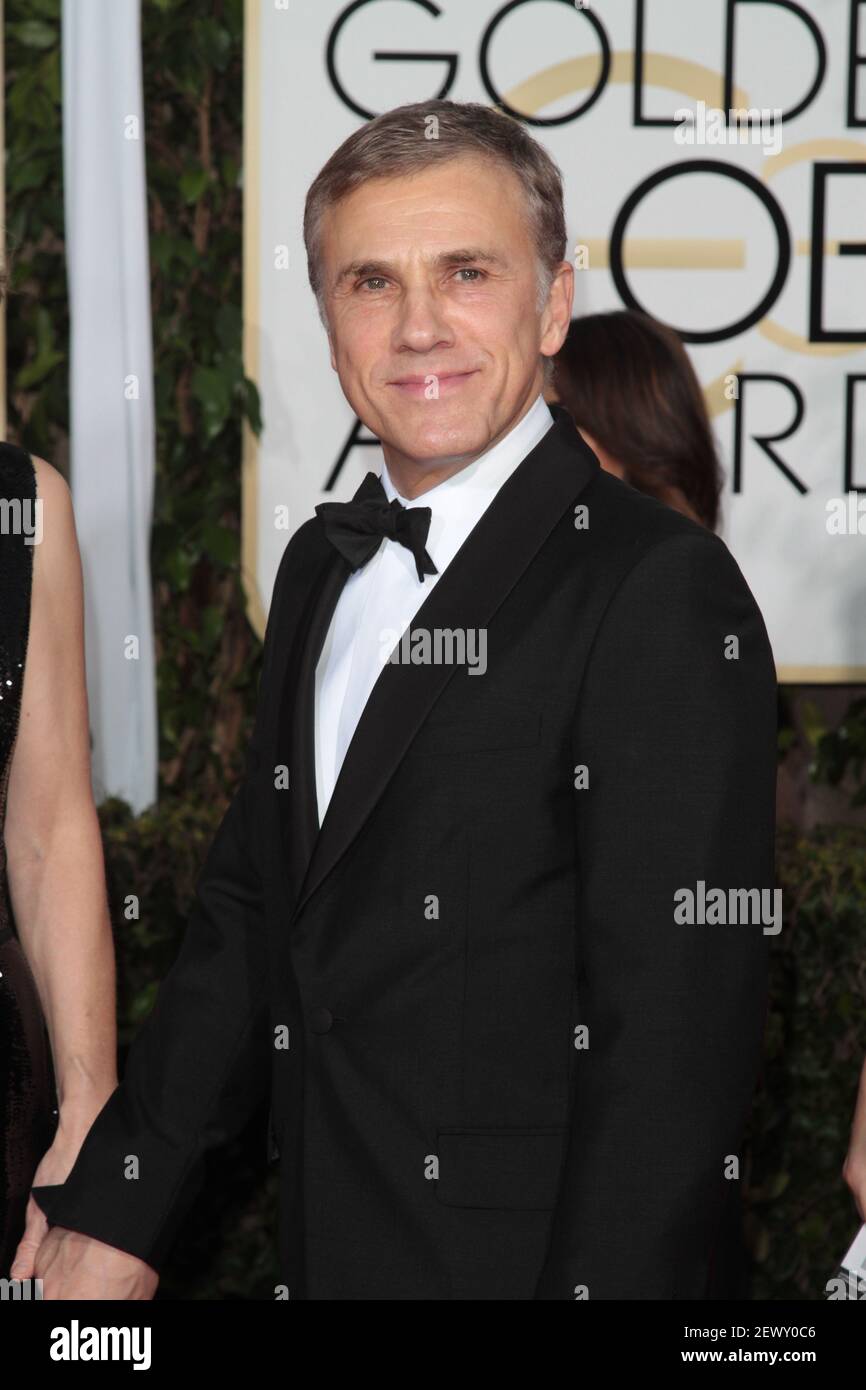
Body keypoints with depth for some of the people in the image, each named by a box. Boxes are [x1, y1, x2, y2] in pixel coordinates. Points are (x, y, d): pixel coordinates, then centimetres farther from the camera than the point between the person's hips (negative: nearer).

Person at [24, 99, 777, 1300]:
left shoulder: (663, 593, -17)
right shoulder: (320, 564, 9)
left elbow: (675, 1034, -20)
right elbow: (248, 914, 13)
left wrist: (600, 1282, -23)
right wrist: (116, 1216, 8)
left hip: (521, 1261, -7)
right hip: (323, 1247, 7)